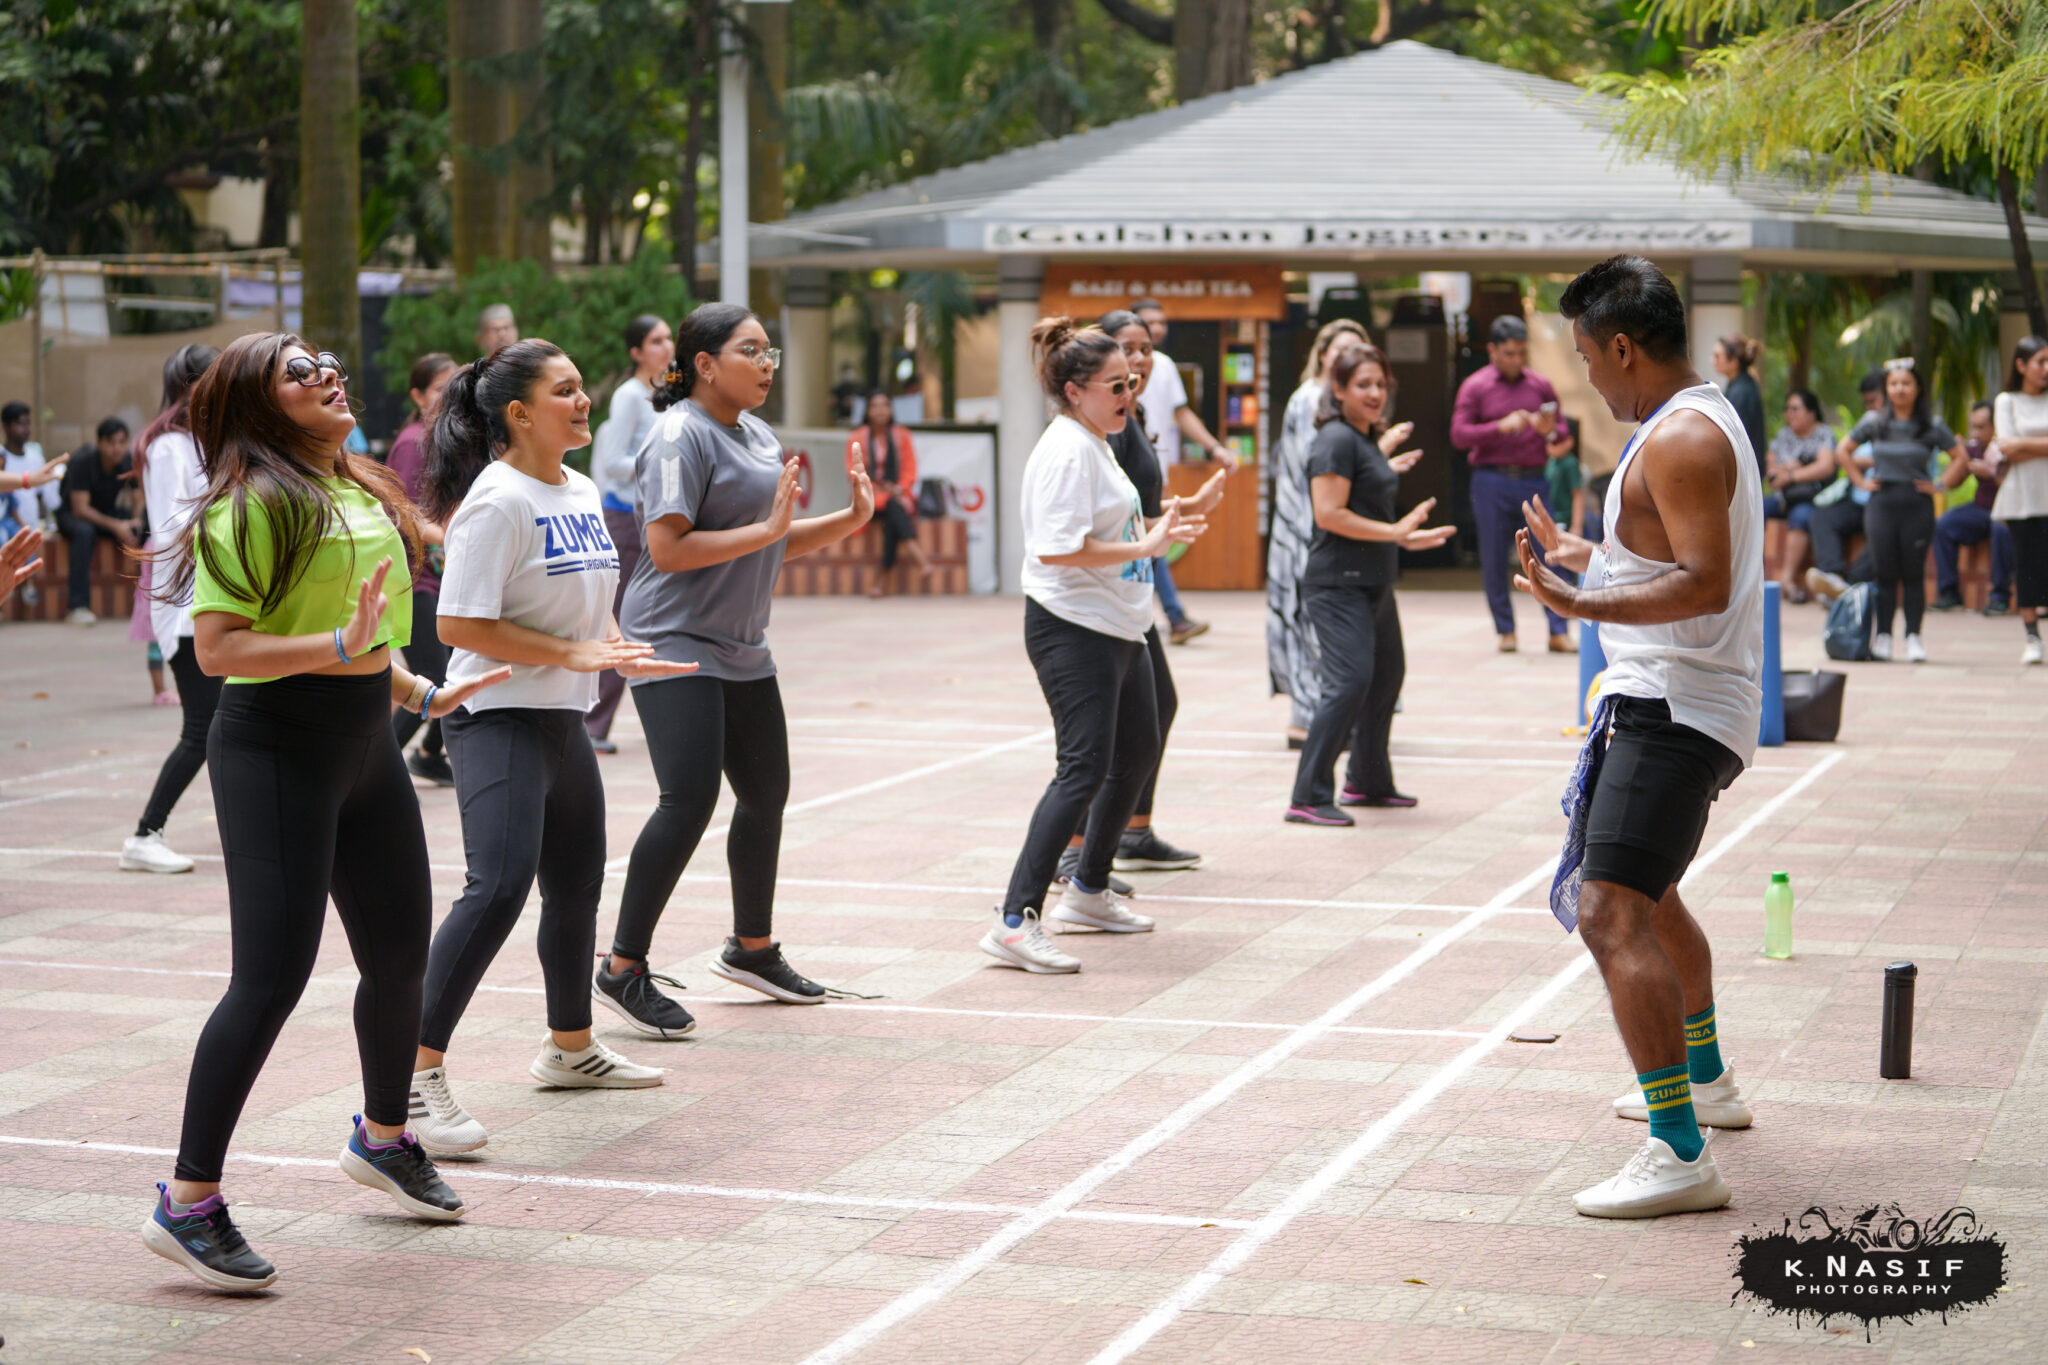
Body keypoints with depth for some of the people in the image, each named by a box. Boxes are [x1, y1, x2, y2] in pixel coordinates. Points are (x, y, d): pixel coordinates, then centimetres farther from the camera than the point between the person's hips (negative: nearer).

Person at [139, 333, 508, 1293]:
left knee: (401, 947, 16)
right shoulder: (254, 505, -16)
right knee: (274, 973, -11)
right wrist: (342, 646, -30)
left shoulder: (363, 492, 12)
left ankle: (384, 1139, 40)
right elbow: (216, 646, -22)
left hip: (364, 741, 9)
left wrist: (423, 694, 20)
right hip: (275, 751, -9)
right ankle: (188, 1203, -2)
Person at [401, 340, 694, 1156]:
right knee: (498, 887, -21)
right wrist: (573, 652, -21)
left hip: (562, 718, 9)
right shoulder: (498, 501, -16)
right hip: (498, 719, -9)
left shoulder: (582, 493, 11)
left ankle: (570, 1048, 38)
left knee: (578, 884, 19)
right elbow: (460, 625, -20)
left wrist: (621, 651, 3)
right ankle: (417, 1075, -19)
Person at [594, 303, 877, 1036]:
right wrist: (768, 528, -21)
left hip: (741, 649, 9)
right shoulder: (682, 436, -14)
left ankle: (753, 948, 33)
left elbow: (778, 542, 20)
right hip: (676, 645, -9)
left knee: (766, 795, 15)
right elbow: (668, 549, -22)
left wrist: (852, 519, 5)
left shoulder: (758, 435, 14)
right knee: (689, 801, -17)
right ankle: (623, 968, -9)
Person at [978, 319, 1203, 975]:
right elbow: (1058, 549, -26)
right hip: (1072, 630, -11)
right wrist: (1143, 547, -22)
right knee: (1085, 768, -16)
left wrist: (1153, 532, 13)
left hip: (1117, 629, 11)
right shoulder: (1066, 451, -17)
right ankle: (1015, 924, -18)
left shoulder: (1095, 444, 15)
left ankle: (1088, 890, 36)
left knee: (1138, 757, 20)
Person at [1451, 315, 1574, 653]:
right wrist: (1501, 426, -16)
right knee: (1494, 560, 2)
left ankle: (1558, 631, -2)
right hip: (1492, 482, -1)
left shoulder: (1541, 386, 11)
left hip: (1534, 481, 1)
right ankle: (1504, 631, 13)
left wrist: (1549, 430, -9)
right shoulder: (1475, 386, 3)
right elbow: (1459, 434, -5)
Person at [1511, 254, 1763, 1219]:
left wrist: (1584, 605, -35)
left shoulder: (1679, 438, -17)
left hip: (1673, 711, -11)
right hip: (1669, 703, 11)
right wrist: (1579, 556, 37)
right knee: (1650, 896, 29)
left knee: (1611, 914, -20)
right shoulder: (1698, 422, 17)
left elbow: (1706, 584, -27)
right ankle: (1705, 1082, 48)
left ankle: (1680, 1156, -24)